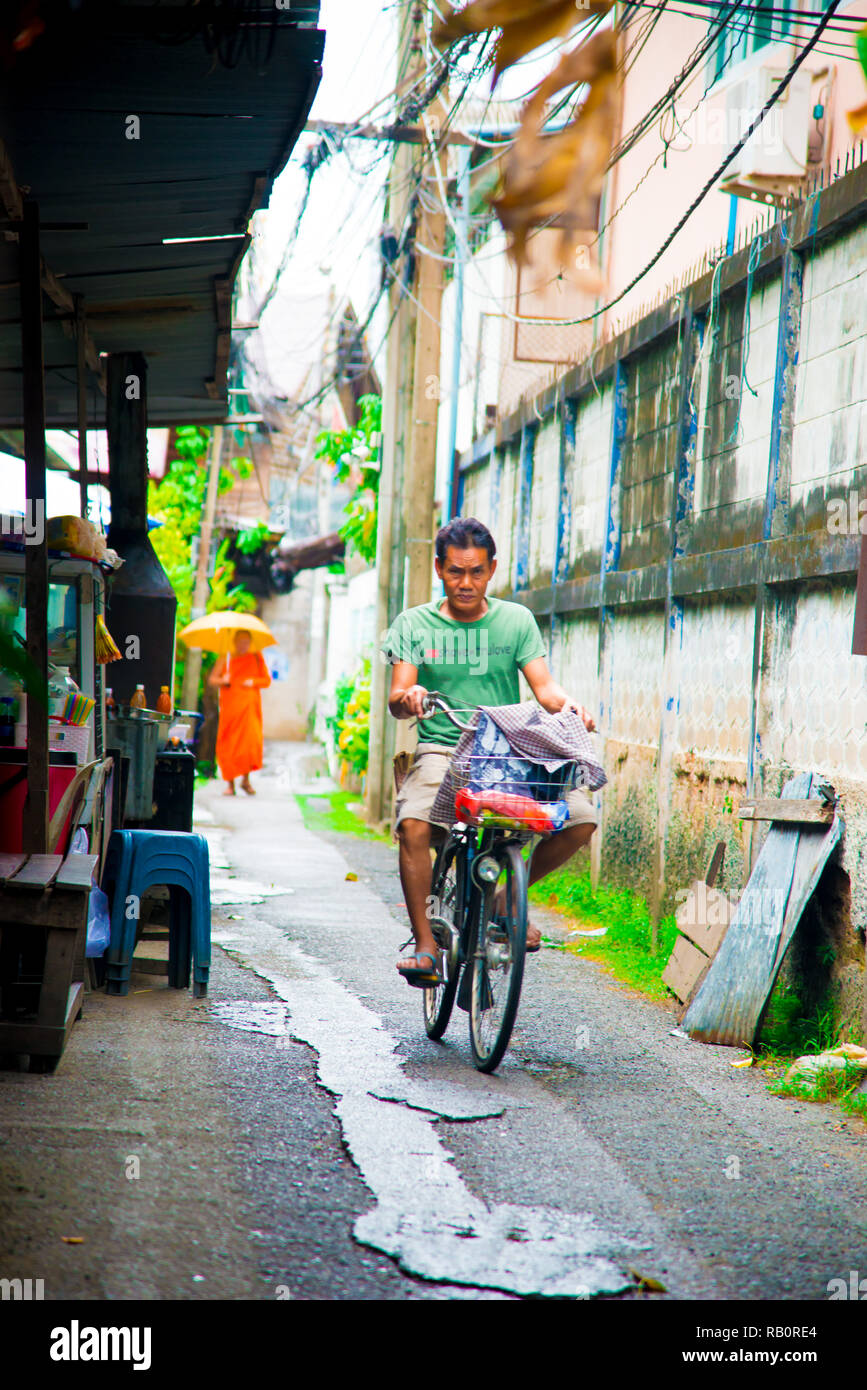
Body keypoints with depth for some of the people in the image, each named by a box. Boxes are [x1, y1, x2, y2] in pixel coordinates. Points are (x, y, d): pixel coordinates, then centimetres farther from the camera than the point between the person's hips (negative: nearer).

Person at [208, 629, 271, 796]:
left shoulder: (256, 658, 11)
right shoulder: (225, 659, 11)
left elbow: (267, 680, 10)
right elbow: (211, 679, 7)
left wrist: (253, 682, -9)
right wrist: (222, 680, -13)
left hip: (249, 706, -1)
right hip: (229, 706, 1)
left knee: (251, 740, -14)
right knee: (228, 744, -3)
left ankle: (246, 780, 2)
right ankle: (230, 784, 4)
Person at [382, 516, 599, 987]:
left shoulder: (516, 620, 11)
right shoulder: (414, 624, 8)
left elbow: (543, 686, 2)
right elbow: (396, 700, -1)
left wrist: (568, 702, -21)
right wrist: (407, 697, -26)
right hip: (441, 751, -1)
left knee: (580, 818, -20)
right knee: (413, 823, -33)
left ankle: (508, 892, 5)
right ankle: (425, 943, -19)